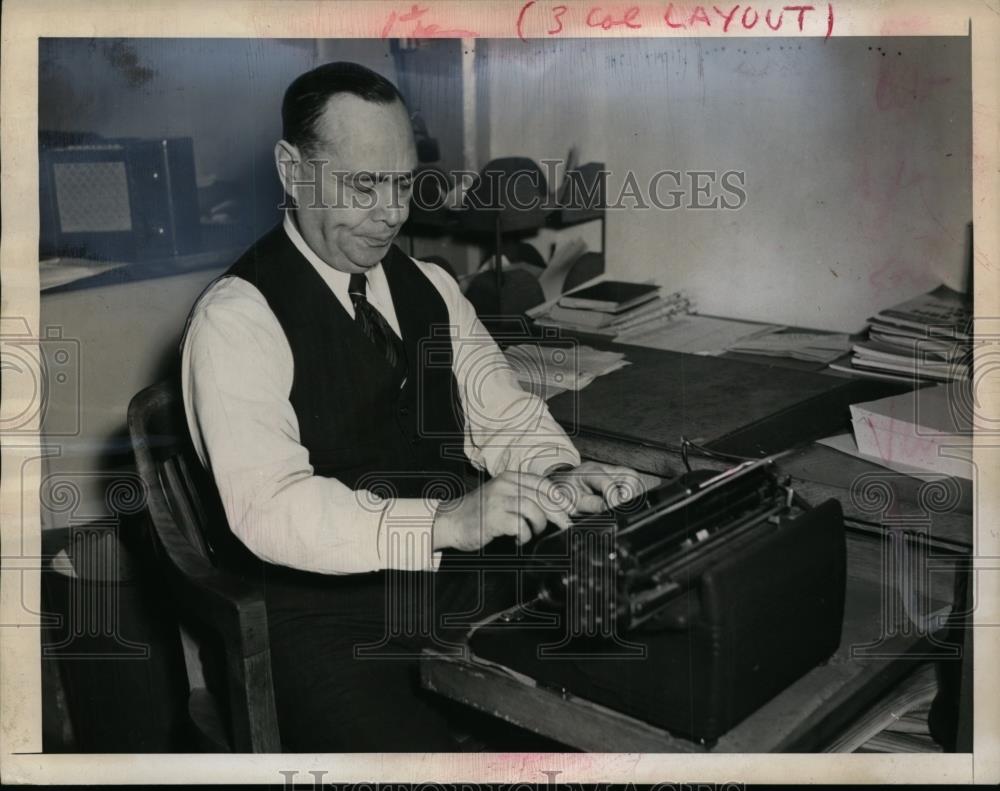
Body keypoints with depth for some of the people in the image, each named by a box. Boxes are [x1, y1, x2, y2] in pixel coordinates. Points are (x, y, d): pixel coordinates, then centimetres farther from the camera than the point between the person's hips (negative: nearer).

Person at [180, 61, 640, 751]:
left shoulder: (430, 287, 11)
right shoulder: (237, 317, -12)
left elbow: (503, 412, 10)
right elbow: (267, 506, -22)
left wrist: (559, 475, -12)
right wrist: (445, 521, -34)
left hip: (467, 580, 6)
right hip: (331, 618, -6)